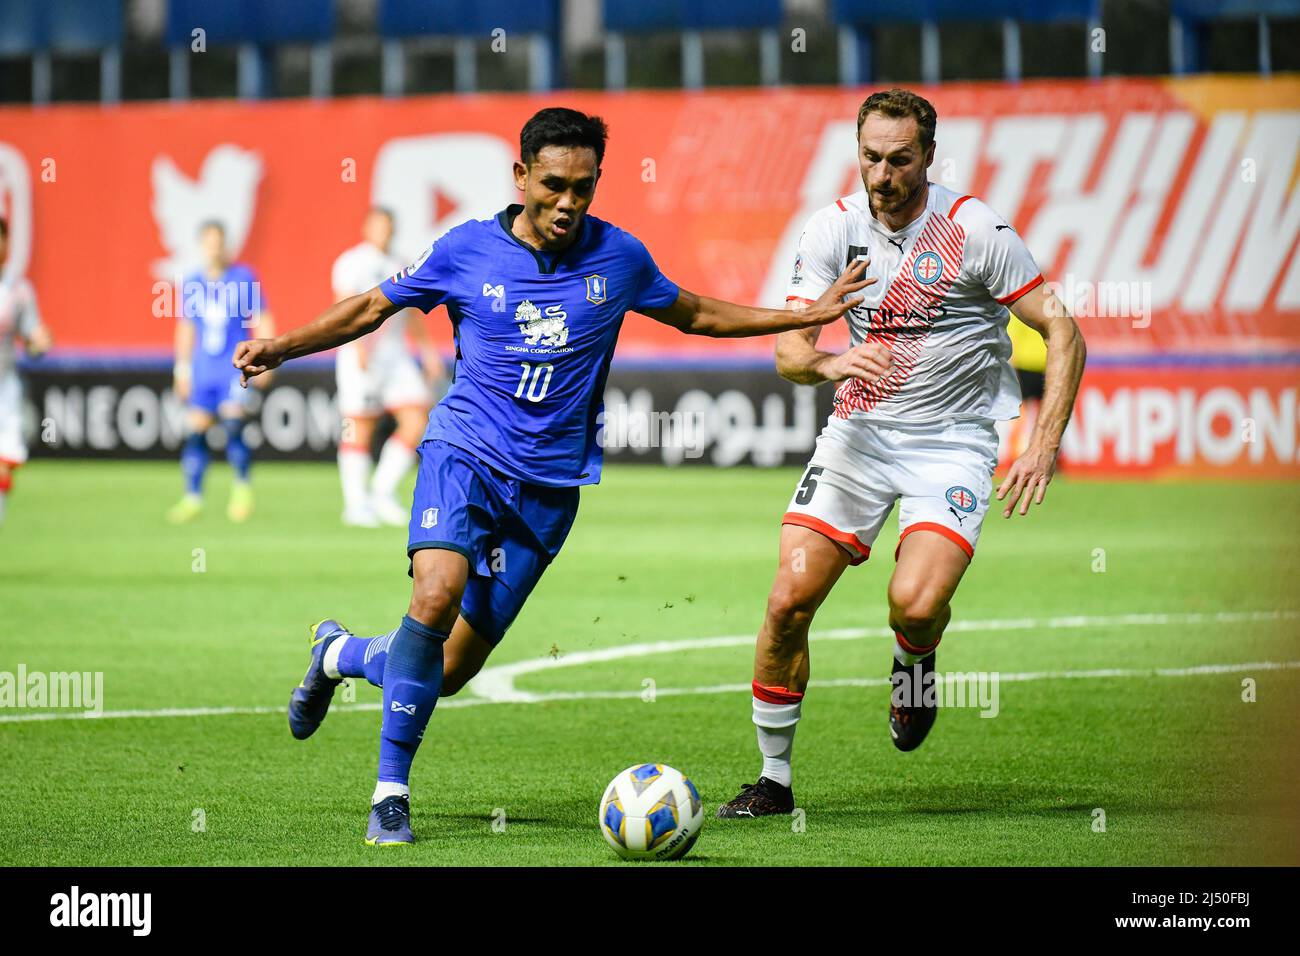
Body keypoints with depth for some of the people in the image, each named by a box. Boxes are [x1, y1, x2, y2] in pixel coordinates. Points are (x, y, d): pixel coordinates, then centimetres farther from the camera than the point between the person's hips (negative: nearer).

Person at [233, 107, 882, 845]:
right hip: (465, 452, -2)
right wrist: (281, 347, -6)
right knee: (438, 594, -30)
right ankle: (392, 791, -17)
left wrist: (809, 315, 17)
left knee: (452, 670, -1)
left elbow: (694, 315, 21)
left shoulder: (618, 257, 4)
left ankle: (340, 654, 33)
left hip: (549, 486, 2)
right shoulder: (467, 251, -2)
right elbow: (369, 310, 8)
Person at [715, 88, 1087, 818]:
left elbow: (1063, 334, -9)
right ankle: (774, 778, 7)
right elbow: (788, 352, -5)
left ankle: (915, 657, 14)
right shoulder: (835, 227, -3)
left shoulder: (974, 230, -13)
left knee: (915, 601, -25)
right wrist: (830, 363, -29)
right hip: (860, 431, 3)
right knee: (789, 600, -9)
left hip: (953, 442, -3)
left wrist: (1044, 447, -17)